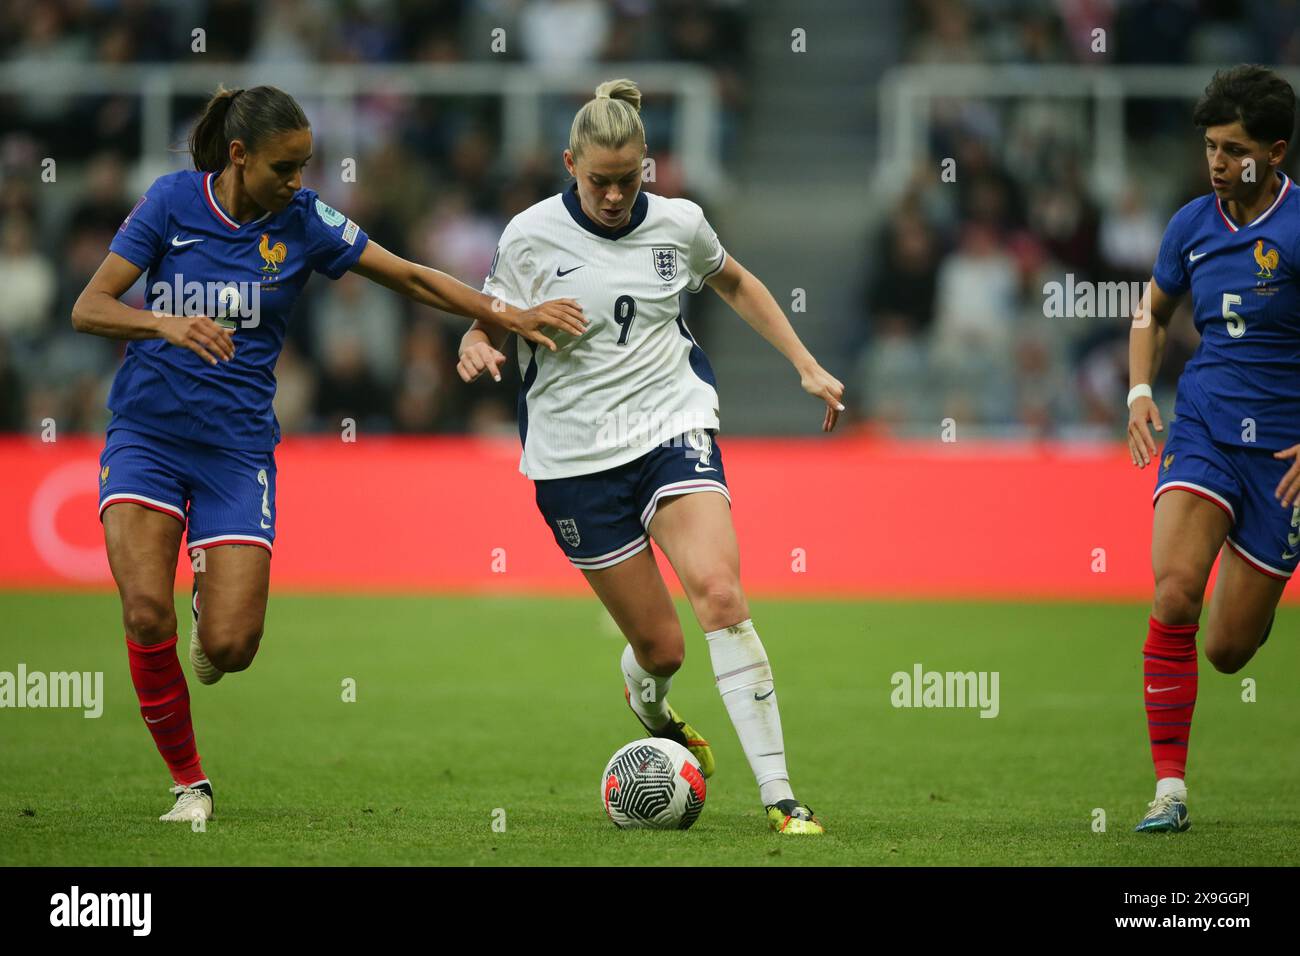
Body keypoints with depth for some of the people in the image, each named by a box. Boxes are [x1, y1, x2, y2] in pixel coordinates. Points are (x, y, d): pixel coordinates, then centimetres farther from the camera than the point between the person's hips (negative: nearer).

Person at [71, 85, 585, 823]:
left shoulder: (303, 222, -2)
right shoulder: (173, 200, -4)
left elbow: (411, 278, 5)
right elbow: (89, 308, -6)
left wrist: (510, 317, -3)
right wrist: (167, 324, -24)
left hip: (237, 449, 1)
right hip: (147, 432, 0)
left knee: (229, 646, -13)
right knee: (147, 614, -19)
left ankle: (213, 615, 27)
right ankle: (189, 781, 2)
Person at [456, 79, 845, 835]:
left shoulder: (678, 224, 1)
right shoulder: (532, 237, -5)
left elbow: (734, 282, 21)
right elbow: (489, 325, 5)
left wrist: (807, 365, 18)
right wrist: (477, 350, -20)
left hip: (674, 429, 1)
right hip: (576, 454, -1)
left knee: (719, 591, -23)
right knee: (660, 645, 1)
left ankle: (780, 797, -23)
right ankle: (653, 715, 42)